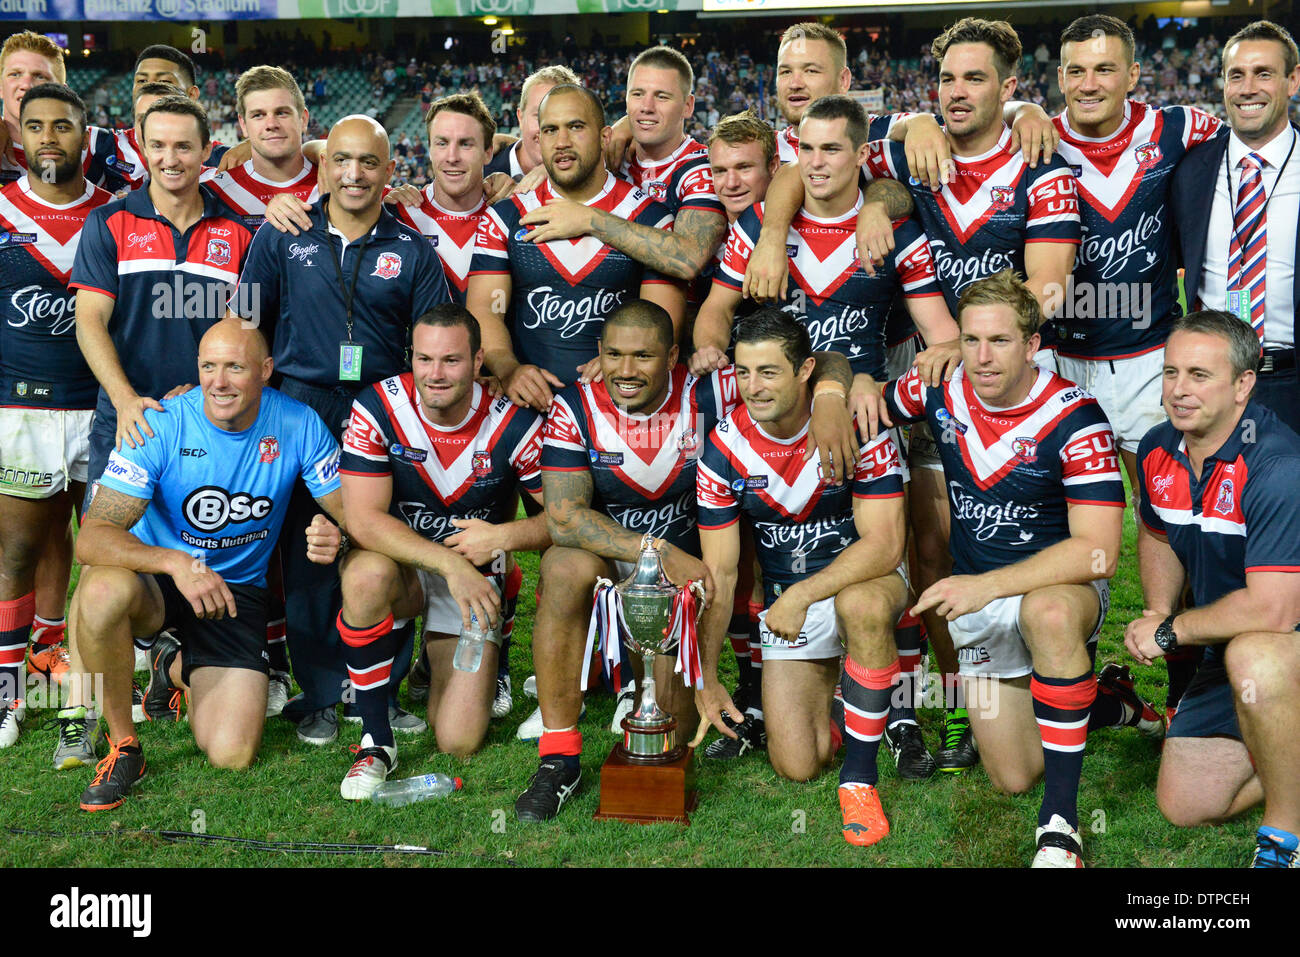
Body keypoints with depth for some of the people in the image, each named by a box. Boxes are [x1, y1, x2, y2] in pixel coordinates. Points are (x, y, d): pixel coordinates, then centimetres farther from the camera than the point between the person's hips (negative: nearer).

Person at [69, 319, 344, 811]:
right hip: (155, 575, -1)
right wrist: (173, 562, -44)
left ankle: (176, 667, 25)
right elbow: (91, 538, -25)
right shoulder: (160, 426, -19)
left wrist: (338, 537, -33)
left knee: (232, 755, -10)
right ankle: (123, 747, -13)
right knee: (103, 590, -39)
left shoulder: (298, 426, -12)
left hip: (237, 589, 2)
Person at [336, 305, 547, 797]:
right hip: (399, 562, 0)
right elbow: (364, 520, -23)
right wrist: (449, 563, -33)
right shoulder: (377, 409, -17)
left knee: (459, 742, -9)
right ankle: (376, 740, -20)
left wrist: (504, 536, -25)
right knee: (367, 575, -40)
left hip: (477, 577, 0)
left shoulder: (513, 425, -15)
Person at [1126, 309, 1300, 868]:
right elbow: (1158, 538, 16)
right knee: (1183, 805, 5)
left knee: (1253, 657, -42)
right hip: (1228, 650, 7)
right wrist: (1157, 613, -4)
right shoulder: (1157, 451, -4)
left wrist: (1169, 632, -20)